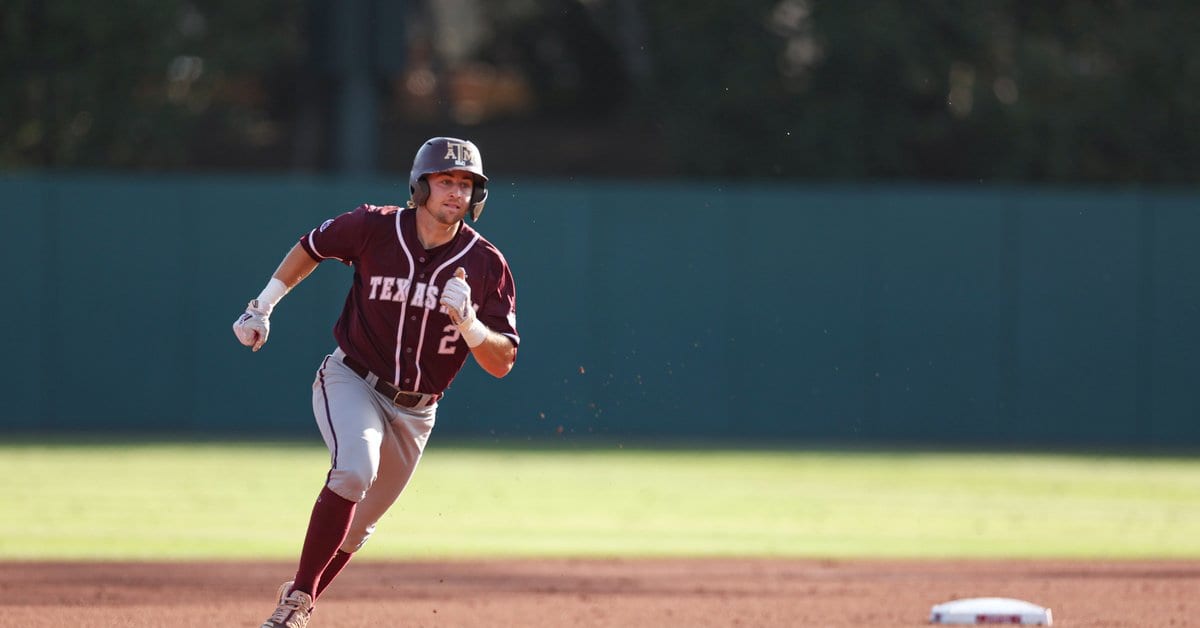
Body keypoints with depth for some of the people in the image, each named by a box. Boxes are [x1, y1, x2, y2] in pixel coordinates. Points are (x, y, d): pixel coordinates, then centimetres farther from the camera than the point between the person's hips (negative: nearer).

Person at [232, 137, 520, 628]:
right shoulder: (374, 228, -13)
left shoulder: (486, 265, -11)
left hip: (414, 412, 3)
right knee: (354, 469, -31)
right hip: (351, 381, -3)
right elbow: (311, 247, 9)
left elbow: (502, 363, -12)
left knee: (357, 525, 12)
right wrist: (262, 307, 6)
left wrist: (468, 322, -30)